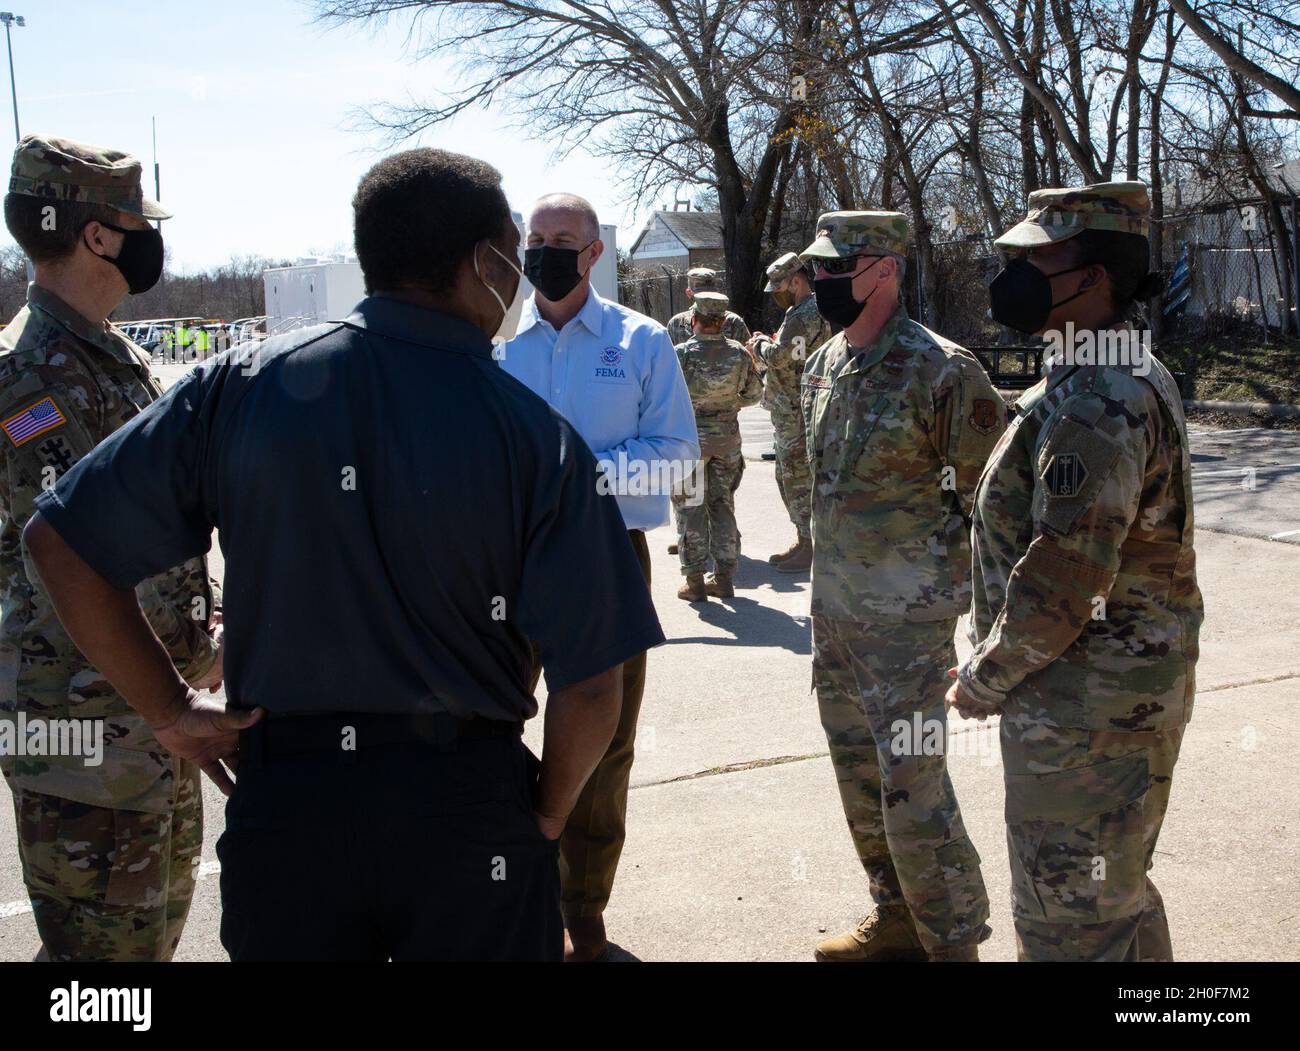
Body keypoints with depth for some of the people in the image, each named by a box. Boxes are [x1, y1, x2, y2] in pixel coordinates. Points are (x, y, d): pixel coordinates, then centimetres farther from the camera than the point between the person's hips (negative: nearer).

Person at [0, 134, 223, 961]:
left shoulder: (122, 359, 13)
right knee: (108, 940, 0)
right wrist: (186, 671, -15)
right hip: (91, 734, -10)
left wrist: (213, 624, 3)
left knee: (160, 924, 22)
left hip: (162, 713, 10)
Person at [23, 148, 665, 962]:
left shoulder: (240, 386, -6)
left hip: (283, 802, 2)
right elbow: (591, 688, -13)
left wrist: (171, 709, 4)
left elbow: (63, 540, -3)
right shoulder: (539, 438, -12)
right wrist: (547, 814, 5)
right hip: (467, 806, -1)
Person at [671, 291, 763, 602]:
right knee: (723, 506, 14)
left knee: (690, 509, 5)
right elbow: (754, 393, 7)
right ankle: (724, 577, 17)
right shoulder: (738, 353, -4)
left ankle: (695, 581, 6)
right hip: (727, 439, 4)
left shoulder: (680, 354, -16)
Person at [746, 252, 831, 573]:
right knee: (787, 477, 17)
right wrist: (765, 345, 6)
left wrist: (760, 344, -5)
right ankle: (803, 541, 24)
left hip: (796, 413, -11)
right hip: (791, 413, 11)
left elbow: (780, 356, -24)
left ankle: (809, 549, 0)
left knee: (798, 480, -6)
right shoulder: (805, 311, 17)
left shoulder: (805, 314, -17)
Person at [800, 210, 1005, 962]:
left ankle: (955, 942, 13)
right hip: (835, 610, 8)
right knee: (862, 778, 17)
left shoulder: (941, 370, -16)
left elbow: (994, 490, -12)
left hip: (908, 617, -8)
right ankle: (897, 920, 34)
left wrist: (981, 600, -9)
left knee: (914, 789, -5)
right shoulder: (823, 366, 7)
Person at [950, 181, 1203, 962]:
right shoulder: (1131, 373, 11)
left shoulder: (1095, 400, -23)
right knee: (1121, 892, 23)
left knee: (1070, 920, 3)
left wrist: (985, 679, -13)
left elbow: (1062, 578, -28)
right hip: (1137, 687, 10)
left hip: (1086, 705, -10)